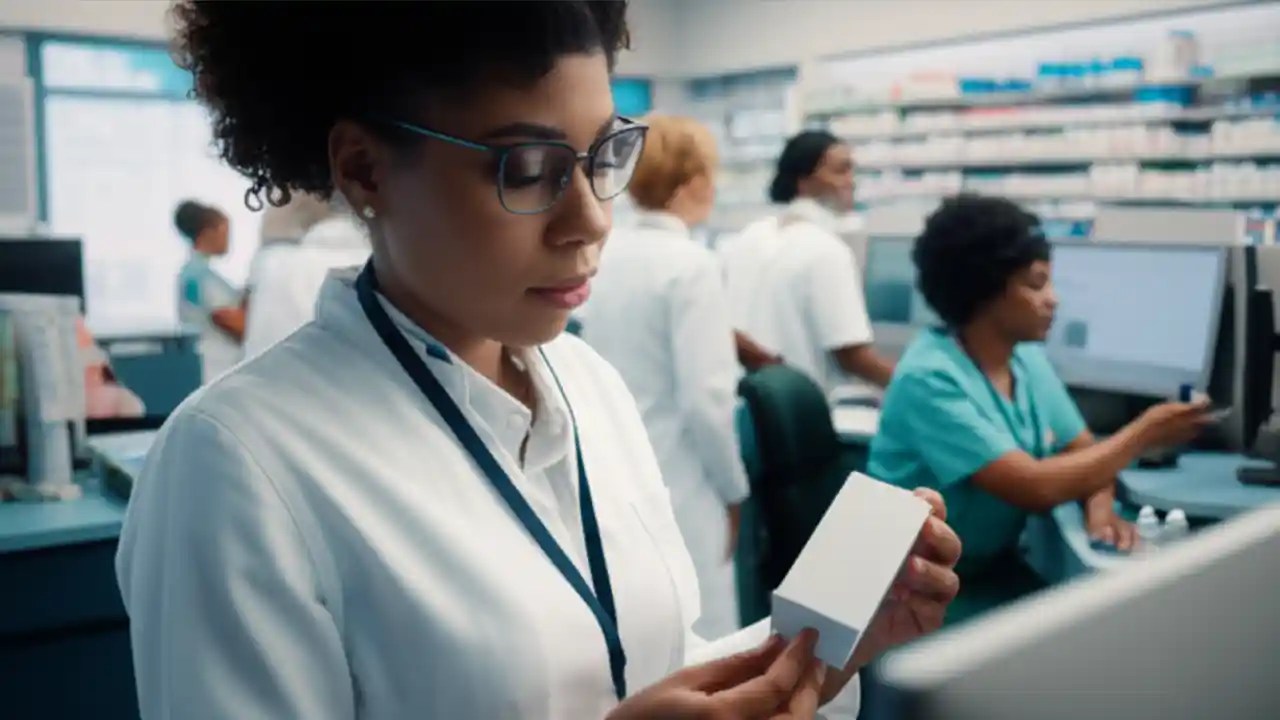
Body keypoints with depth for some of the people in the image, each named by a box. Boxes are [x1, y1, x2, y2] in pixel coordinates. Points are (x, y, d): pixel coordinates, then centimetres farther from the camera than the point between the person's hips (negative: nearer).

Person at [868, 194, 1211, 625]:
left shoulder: (1027, 357, 2)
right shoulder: (931, 378, -23)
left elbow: (1083, 448, 7)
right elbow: (1035, 488, -26)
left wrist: (1100, 508, -16)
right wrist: (1143, 434, -16)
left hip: (996, 569, 7)